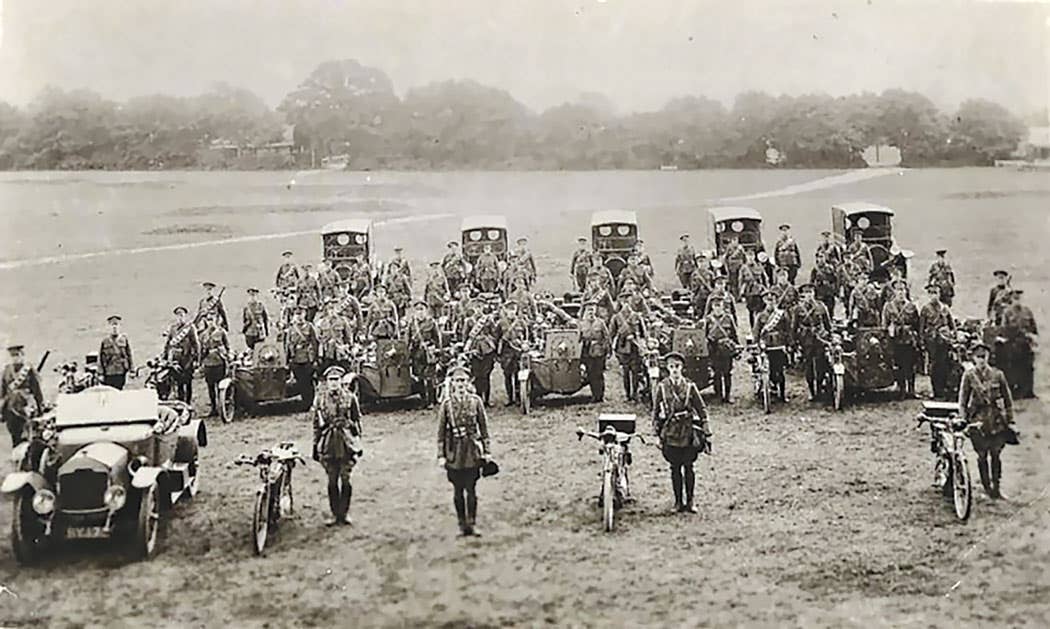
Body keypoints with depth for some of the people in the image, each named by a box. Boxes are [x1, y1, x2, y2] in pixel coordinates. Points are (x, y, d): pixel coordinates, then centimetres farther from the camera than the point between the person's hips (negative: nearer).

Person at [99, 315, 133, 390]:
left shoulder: (124, 339, 5)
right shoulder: (105, 340, 5)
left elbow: (129, 355, 7)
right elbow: (101, 357, 7)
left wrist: (130, 370, 3)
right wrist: (101, 372, 2)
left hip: (121, 372, 0)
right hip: (108, 374, 0)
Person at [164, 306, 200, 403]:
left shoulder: (190, 327, 0)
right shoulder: (172, 328, 12)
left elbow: (196, 343, -1)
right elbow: (167, 343, 18)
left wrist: (196, 359, -5)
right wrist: (165, 357, 15)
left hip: (187, 359, -3)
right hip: (175, 359, 3)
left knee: (188, 383, -2)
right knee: (177, 383, 4)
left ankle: (188, 404, 5)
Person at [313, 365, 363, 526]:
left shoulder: (350, 398, 2)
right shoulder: (320, 400, 6)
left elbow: (357, 421, 5)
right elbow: (316, 424, 9)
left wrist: (358, 443, 3)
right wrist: (315, 446, 7)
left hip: (346, 442, -1)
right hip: (328, 444, 1)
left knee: (345, 479, 1)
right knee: (332, 481, 6)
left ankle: (344, 512, 12)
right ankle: (334, 513, 15)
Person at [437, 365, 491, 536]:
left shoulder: (476, 401, 0)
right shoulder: (447, 404, 0)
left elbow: (483, 426, 6)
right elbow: (441, 431, 2)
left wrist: (486, 450, 4)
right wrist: (441, 455, -2)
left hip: (472, 451, 0)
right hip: (454, 452, 0)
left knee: (471, 489, 0)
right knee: (458, 490, 7)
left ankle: (472, 523, 11)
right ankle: (462, 524, 18)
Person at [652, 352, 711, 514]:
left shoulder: (690, 386, 0)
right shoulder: (662, 387, 2)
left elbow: (702, 409, 3)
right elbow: (656, 410, 8)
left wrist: (706, 433, 0)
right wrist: (656, 432, 4)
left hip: (688, 431, -1)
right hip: (670, 433, 1)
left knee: (688, 467, 4)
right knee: (675, 468, 6)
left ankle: (690, 501, 15)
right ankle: (678, 501, 15)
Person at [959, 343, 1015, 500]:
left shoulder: (997, 374, 3)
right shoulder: (969, 375, 0)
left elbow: (1007, 398, 8)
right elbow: (962, 401, 3)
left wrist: (1010, 419, 6)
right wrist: (964, 420, -4)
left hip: (997, 419, 1)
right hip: (978, 419, -1)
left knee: (996, 454, 4)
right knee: (982, 455, 3)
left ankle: (996, 487, 13)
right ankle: (987, 487, 13)